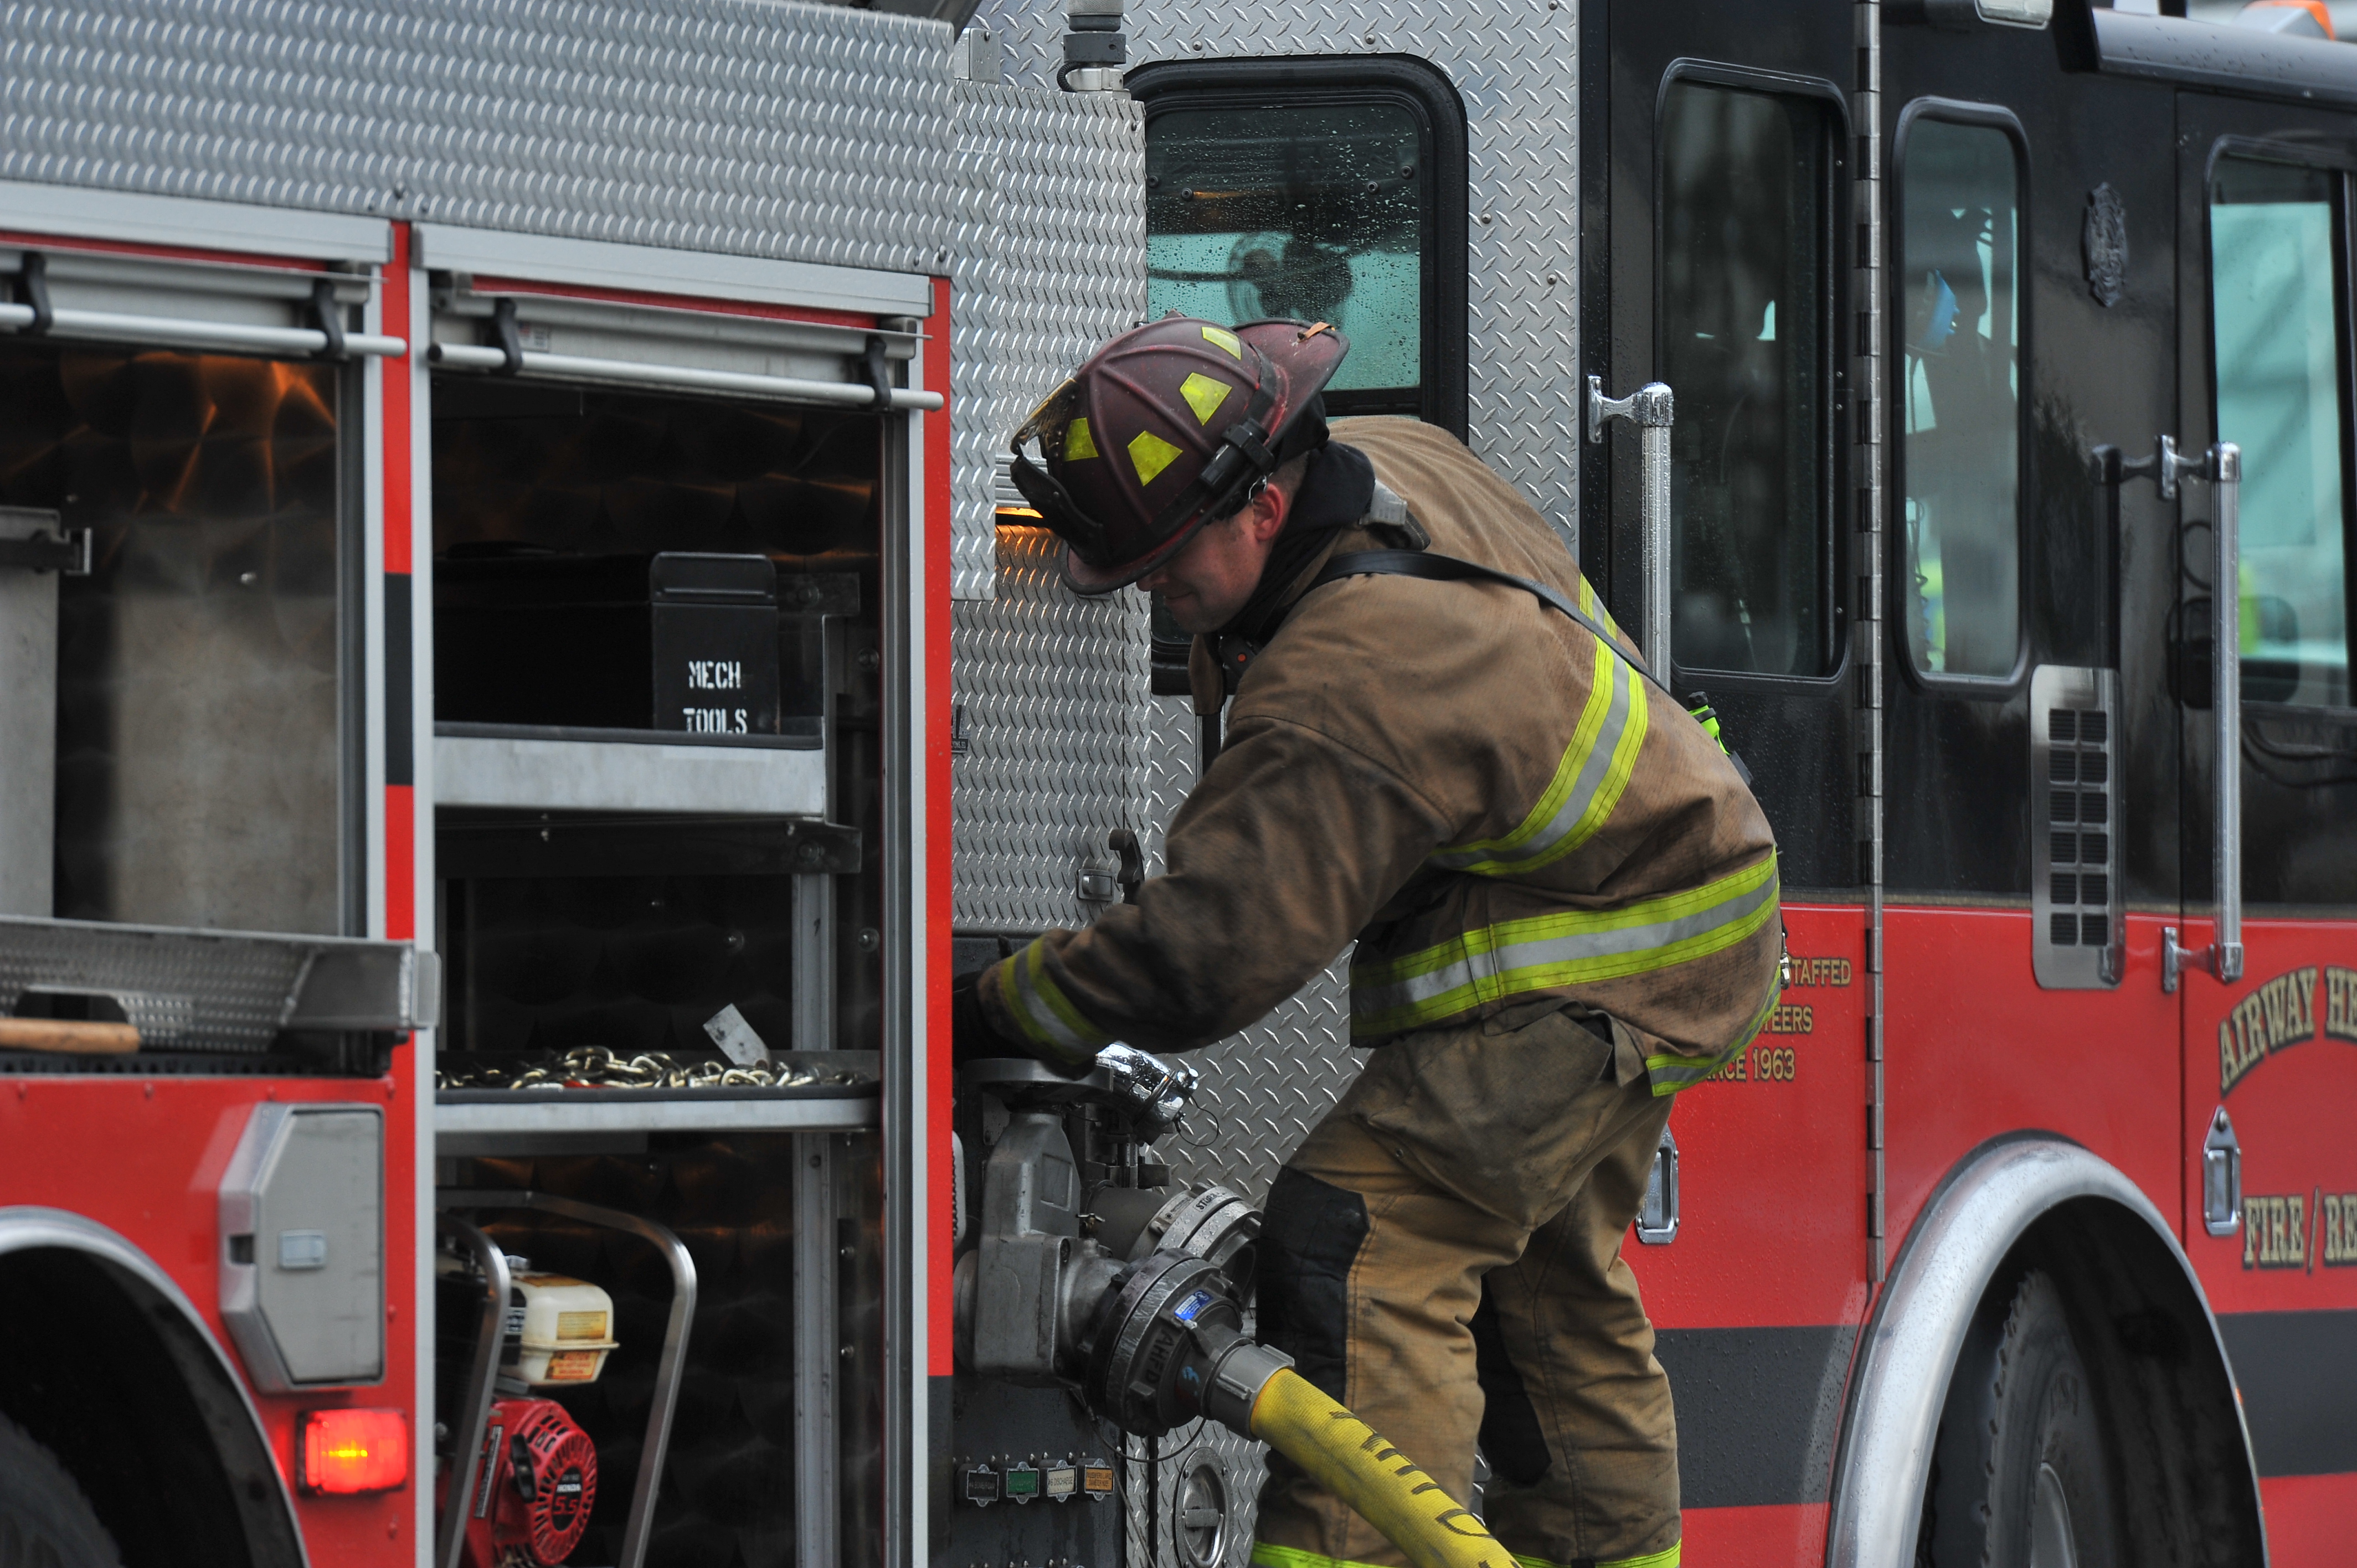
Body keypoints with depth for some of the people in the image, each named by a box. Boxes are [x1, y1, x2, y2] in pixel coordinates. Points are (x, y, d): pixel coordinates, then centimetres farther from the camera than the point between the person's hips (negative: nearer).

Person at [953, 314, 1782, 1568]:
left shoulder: (1346, 696, -32)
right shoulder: (1406, 466, -4)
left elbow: (1199, 959, -33)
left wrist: (985, 1015, -23)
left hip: (1593, 984, -11)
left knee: (1357, 1241, -22)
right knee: (1546, 1288, 21)